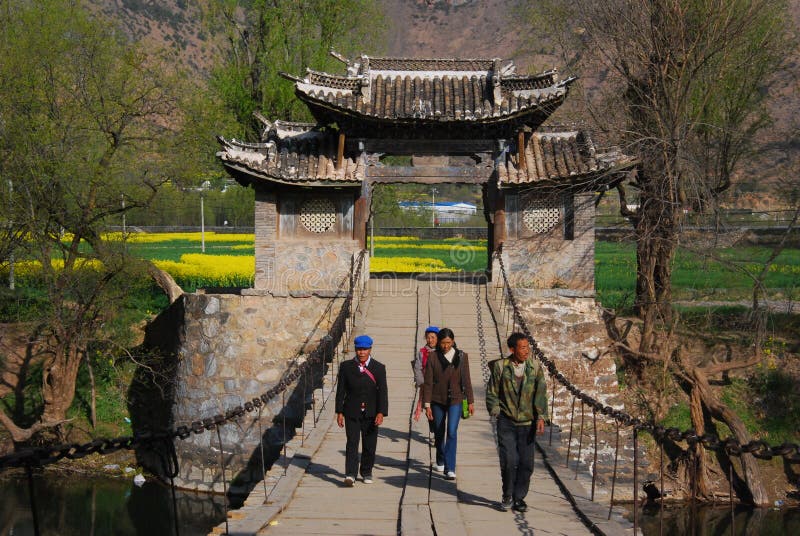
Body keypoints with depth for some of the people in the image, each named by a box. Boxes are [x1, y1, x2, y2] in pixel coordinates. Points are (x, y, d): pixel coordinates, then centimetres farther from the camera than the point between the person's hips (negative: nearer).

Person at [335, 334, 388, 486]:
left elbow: (382, 392, -5)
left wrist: (381, 413, -15)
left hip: (370, 414, 1)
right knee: (352, 443, -10)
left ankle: (366, 473, 23)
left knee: (369, 445, 8)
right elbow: (340, 390, 3)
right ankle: (350, 474, -15)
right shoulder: (346, 367, 1)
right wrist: (339, 412, -2)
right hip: (351, 412, -1)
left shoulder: (378, 368, 0)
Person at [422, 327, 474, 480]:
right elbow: (428, 382, -3)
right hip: (437, 400, 1)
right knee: (439, 432, 13)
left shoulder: (461, 356, 0)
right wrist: (427, 404, -6)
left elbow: (466, 380, 6)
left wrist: (471, 401, 6)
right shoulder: (433, 357, -3)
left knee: (452, 433, -13)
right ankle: (440, 462, 34)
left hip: (455, 400, -1)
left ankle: (450, 469, -15)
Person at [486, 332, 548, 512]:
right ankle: (507, 496, 11)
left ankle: (519, 498, 18)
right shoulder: (500, 367, -2)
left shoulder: (535, 368, 1)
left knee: (526, 463, 1)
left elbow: (540, 393, -4)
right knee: (509, 460, -10)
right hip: (506, 423, -2)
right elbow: (492, 393, 5)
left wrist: (541, 417, -14)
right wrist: (496, 412, -2)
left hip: (527, 423, 2)